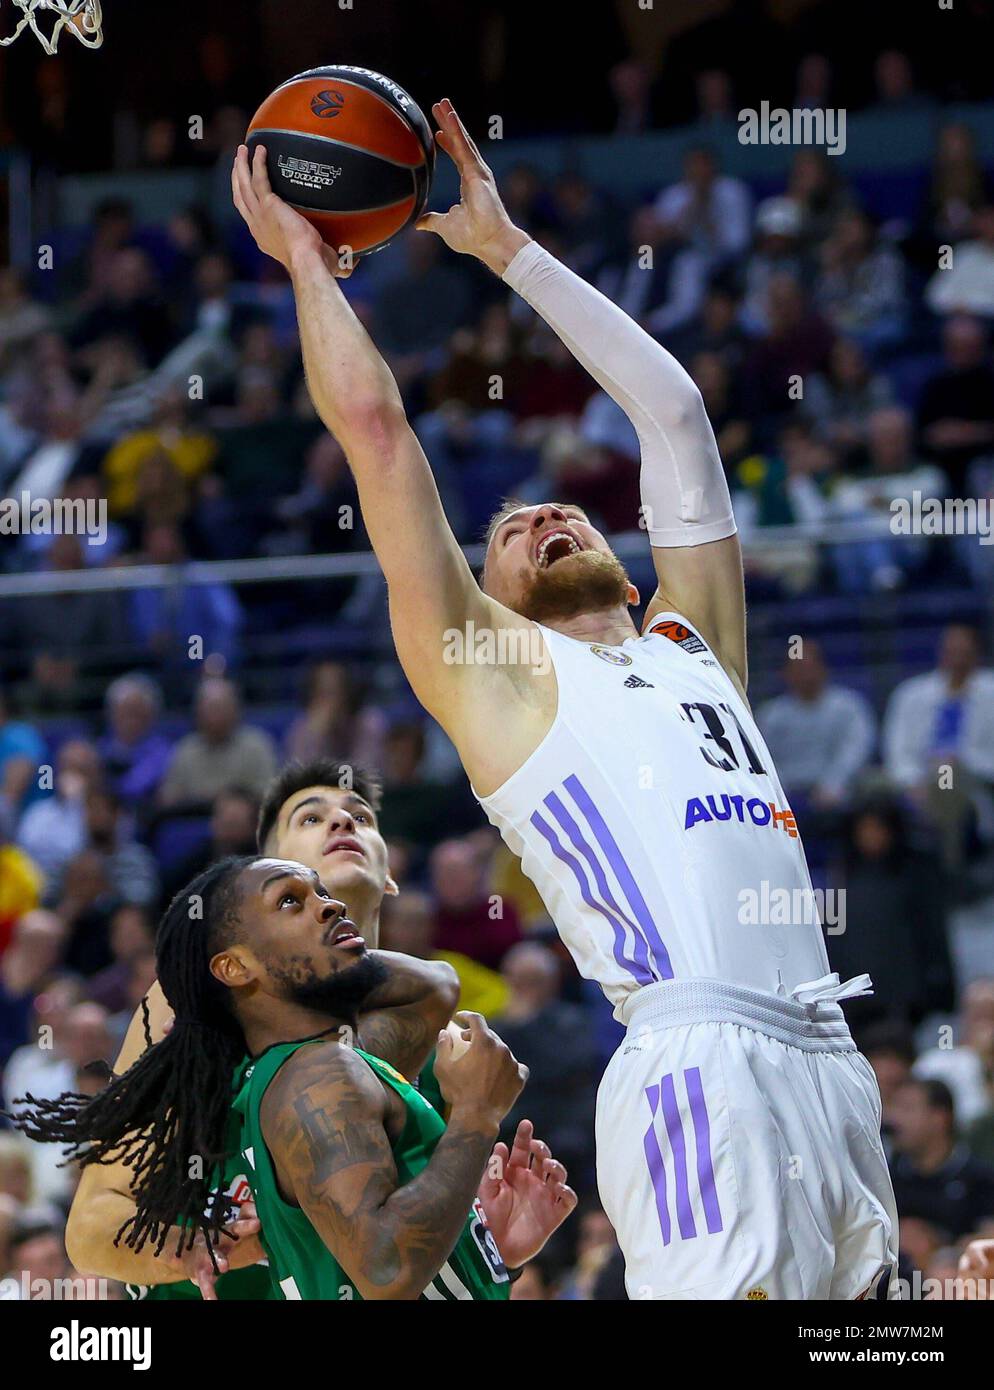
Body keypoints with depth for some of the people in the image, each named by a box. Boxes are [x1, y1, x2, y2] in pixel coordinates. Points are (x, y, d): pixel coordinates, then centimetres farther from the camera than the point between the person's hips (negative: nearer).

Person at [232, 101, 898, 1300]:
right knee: (731, 1295, -19)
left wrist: (509, 248, 33)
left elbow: (671, 406, 29)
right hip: (702, 1058, -6)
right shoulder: (492, 666, 13)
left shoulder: (691, 642, 26)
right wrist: (308, 263, 21)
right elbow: (372, 421, 10)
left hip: (829, 1058, 6)